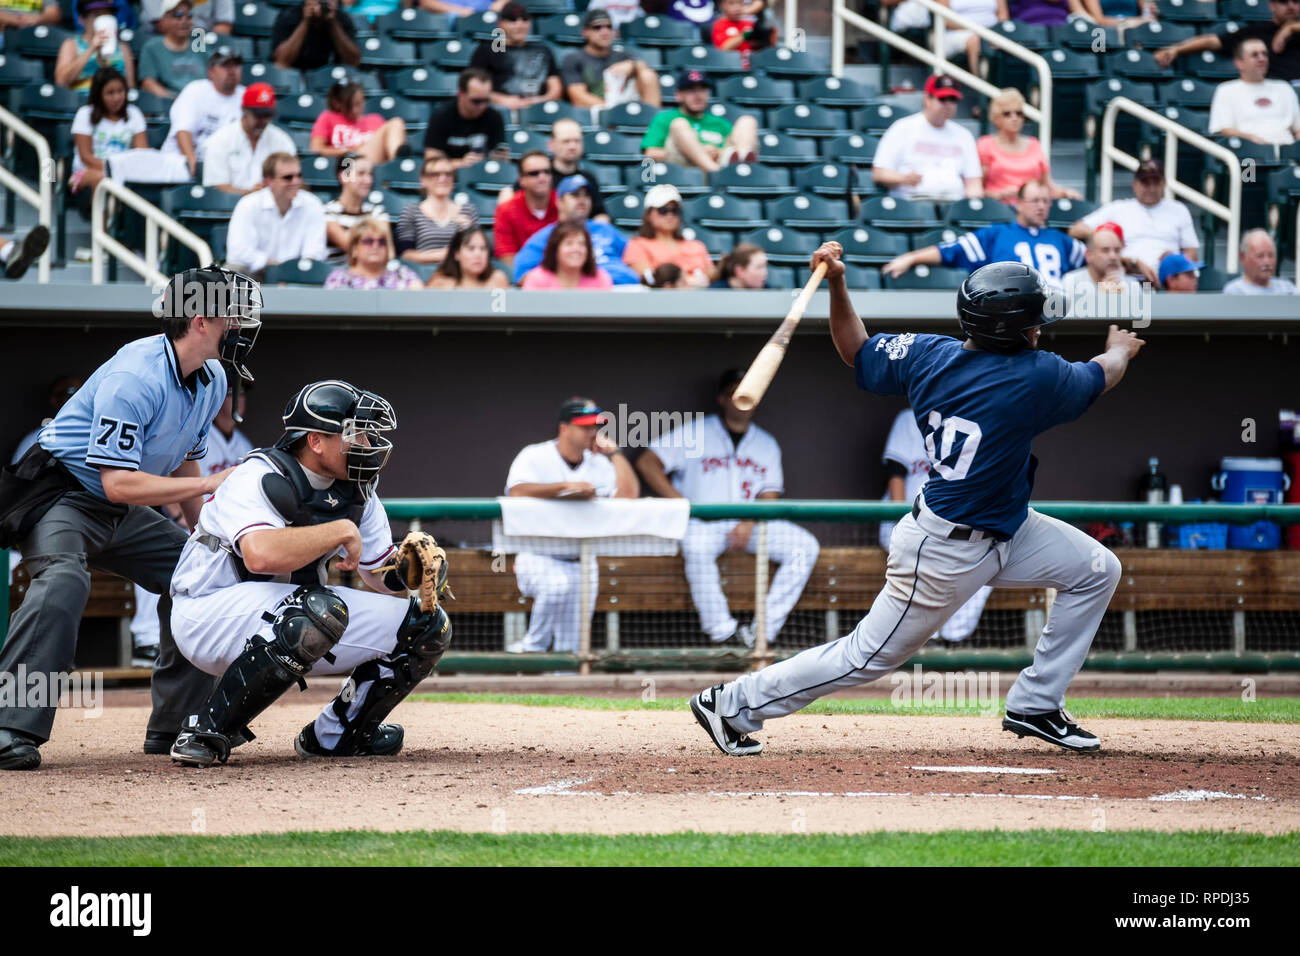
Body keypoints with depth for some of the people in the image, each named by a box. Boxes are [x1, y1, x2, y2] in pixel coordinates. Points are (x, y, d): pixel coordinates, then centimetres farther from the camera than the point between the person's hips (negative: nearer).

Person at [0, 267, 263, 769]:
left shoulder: (212, 381, 3)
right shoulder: (134, 378, -26)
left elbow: (183, 465, 17)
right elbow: (119, 483, -30)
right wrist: (211, 484, -26)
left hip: (124, 518, 9)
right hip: (63, 495, -9)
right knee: (64, 580, -35)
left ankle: (175, 726, 16)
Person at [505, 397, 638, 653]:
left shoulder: (599, 463, 10)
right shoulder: (535, 457, -4)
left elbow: (629, 493, -3)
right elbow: (517, 492, -22)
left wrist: (614, 453, -3)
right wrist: (566, 486, -27)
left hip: (582, 562, 5)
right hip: (539, 556, -5)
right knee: (558, 584, -36)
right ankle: (534, 646, -19)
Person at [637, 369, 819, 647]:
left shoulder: (766, 444, 20)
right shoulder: (694, 433, 9)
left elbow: (770, 496, 11)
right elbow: (647, 463, 1)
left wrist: (749, 524, -12)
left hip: (752, 526, 4)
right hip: (703, 522, -4)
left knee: (805, 546, -20)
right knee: (698, 545, -40)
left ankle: (764, 631, -25)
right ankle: (723, 632, -35)